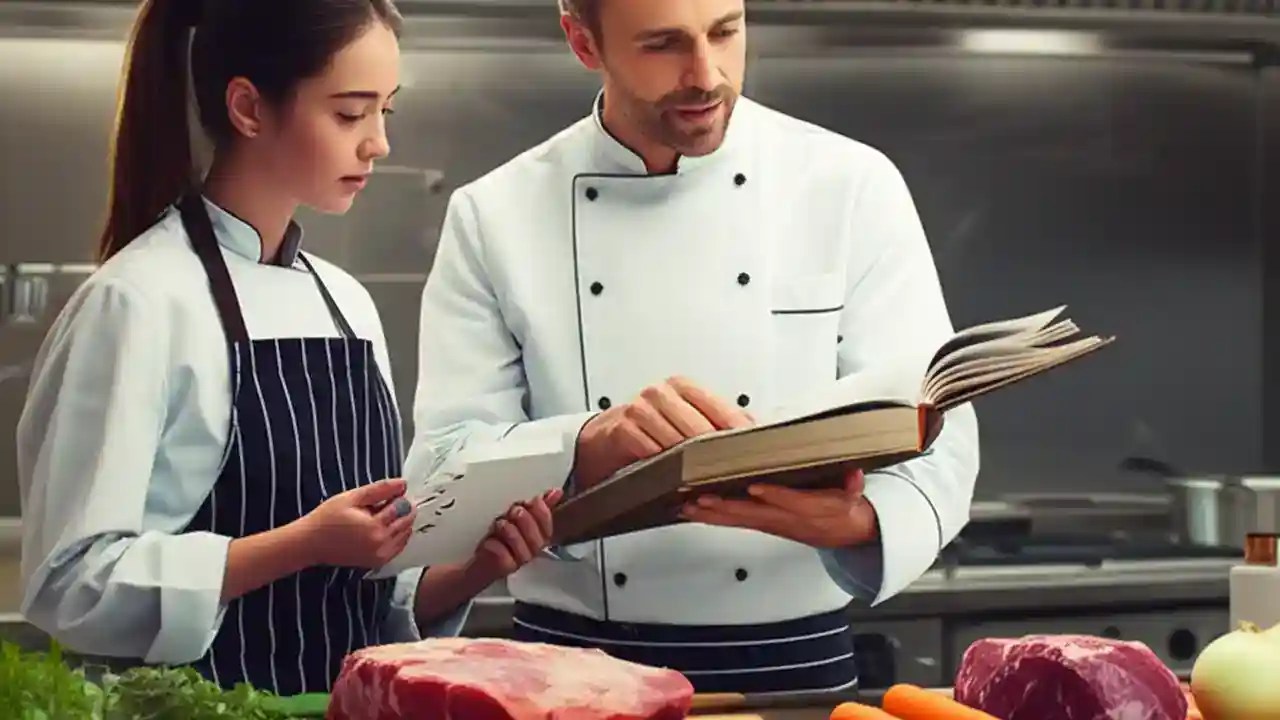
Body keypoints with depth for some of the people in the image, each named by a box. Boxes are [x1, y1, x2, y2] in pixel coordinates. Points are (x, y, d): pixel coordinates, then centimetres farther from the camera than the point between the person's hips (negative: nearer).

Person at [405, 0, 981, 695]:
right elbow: (442, 472, -7)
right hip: (575, 669, -1)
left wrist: (857, 520, -27)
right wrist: (591, 449, -26)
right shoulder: (495, 216, -2)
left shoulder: (853, 188, -2)